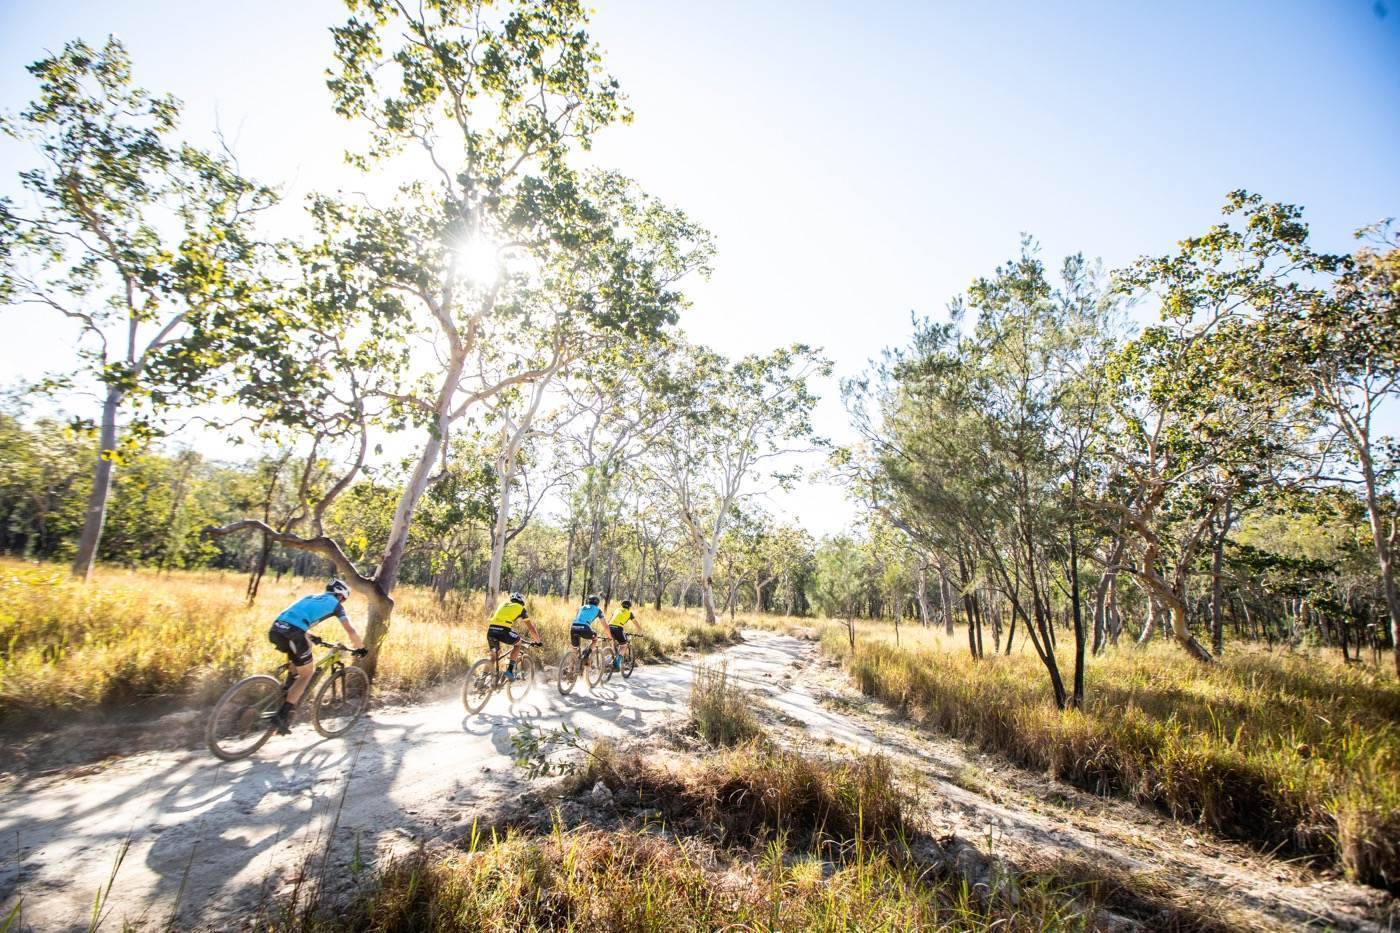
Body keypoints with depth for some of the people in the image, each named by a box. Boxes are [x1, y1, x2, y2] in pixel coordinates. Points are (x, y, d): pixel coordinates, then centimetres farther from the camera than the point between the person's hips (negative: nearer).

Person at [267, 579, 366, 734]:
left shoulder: (311, 597, 33)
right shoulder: (335, 604, 17)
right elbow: (351, 630, 11)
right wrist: (360, 648, 25)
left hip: (275, 629, 7)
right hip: (292, 633, -7)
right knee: (307, 674, 11)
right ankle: (282, 715, 1)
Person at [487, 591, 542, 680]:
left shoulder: (503, 604, 32)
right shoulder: (521, 609, 20)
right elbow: (532, 628, 21)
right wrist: (537, 640, 35)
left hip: (491, 629, 4)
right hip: (503, 630, -4)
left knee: (493, 654, 24)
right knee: (517, 643, 24)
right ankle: (510, 670, 11)